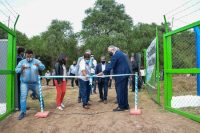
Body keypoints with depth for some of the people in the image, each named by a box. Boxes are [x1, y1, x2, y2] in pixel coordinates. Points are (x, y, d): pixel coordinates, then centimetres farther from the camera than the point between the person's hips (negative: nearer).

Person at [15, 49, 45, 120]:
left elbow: (43, 67, -12)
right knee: (23, 97, -8)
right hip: (24, 83, 0)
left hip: (35, 83, 1)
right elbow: (16, 70, -5)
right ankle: (23, 112, 2)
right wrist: (21, 68, -28)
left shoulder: (36, 61, -1)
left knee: (39, 95, 14)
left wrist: (39, 65, -35)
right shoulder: (22, 62, 1)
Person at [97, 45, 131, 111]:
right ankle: (126, 105, 22)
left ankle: (121, 106, 3)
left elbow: (111, 66, -17)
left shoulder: (115, 55, -13)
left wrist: (103, 73, -13)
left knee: (120, 91, -3)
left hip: (120, 75, -10)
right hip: (125, 74, 10)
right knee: (124, 90, 14)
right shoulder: (122, 53, 19)